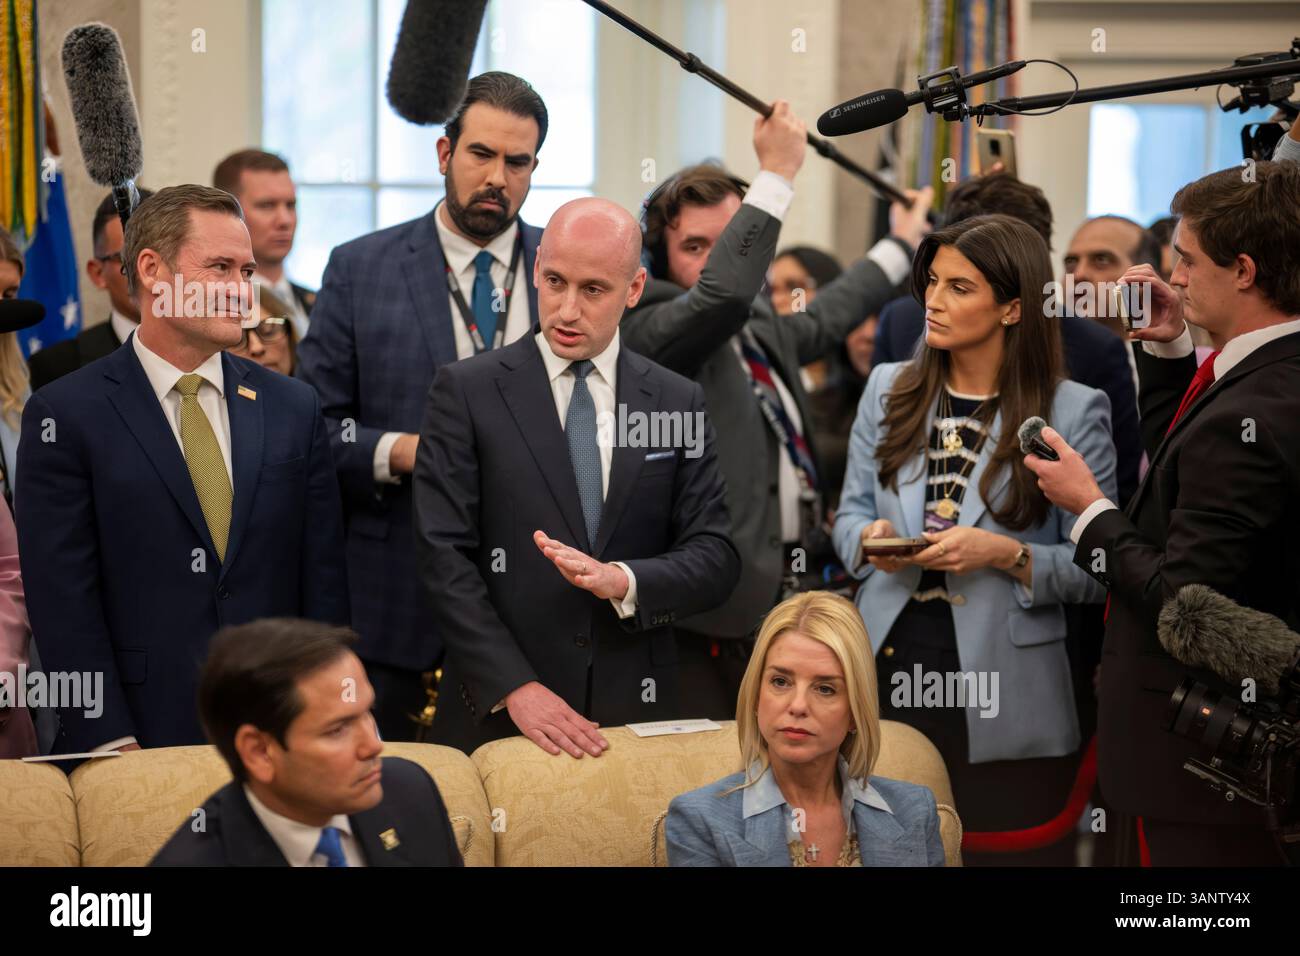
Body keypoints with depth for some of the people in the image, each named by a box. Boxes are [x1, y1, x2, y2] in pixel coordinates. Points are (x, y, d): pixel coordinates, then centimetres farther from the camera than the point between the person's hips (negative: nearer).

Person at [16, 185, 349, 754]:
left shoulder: (294, 409, 8)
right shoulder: (66, 416, -3)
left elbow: (323, 582, 8)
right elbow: (63, 597, -6)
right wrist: (111, 741, -12)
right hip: (141, 734, -3)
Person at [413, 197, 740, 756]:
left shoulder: (679, 404, 7)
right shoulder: (467, 391, 0)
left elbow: (715, 561, 3)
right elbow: (444, 557, -6)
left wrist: (621, 581, -16)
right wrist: (515, 689, -16)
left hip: (639, 712, 2)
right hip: (496, 714, -2)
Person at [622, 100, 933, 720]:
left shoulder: (759, 328, 18)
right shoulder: (647, 327, -9)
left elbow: (820, 322, 40)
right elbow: (722, 291, -29)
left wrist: (901, 245, 52)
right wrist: (776, 172, -22)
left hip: (794, 587, 9)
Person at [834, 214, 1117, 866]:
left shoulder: (1073, 411, -5)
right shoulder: (888, 389, 8)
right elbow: (850, 514, 13)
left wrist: (1008, 556, -20)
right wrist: (870, 538, -9)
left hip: (1002, 689, -3)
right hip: (888, 670, 3)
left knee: (1001, 852, 4)